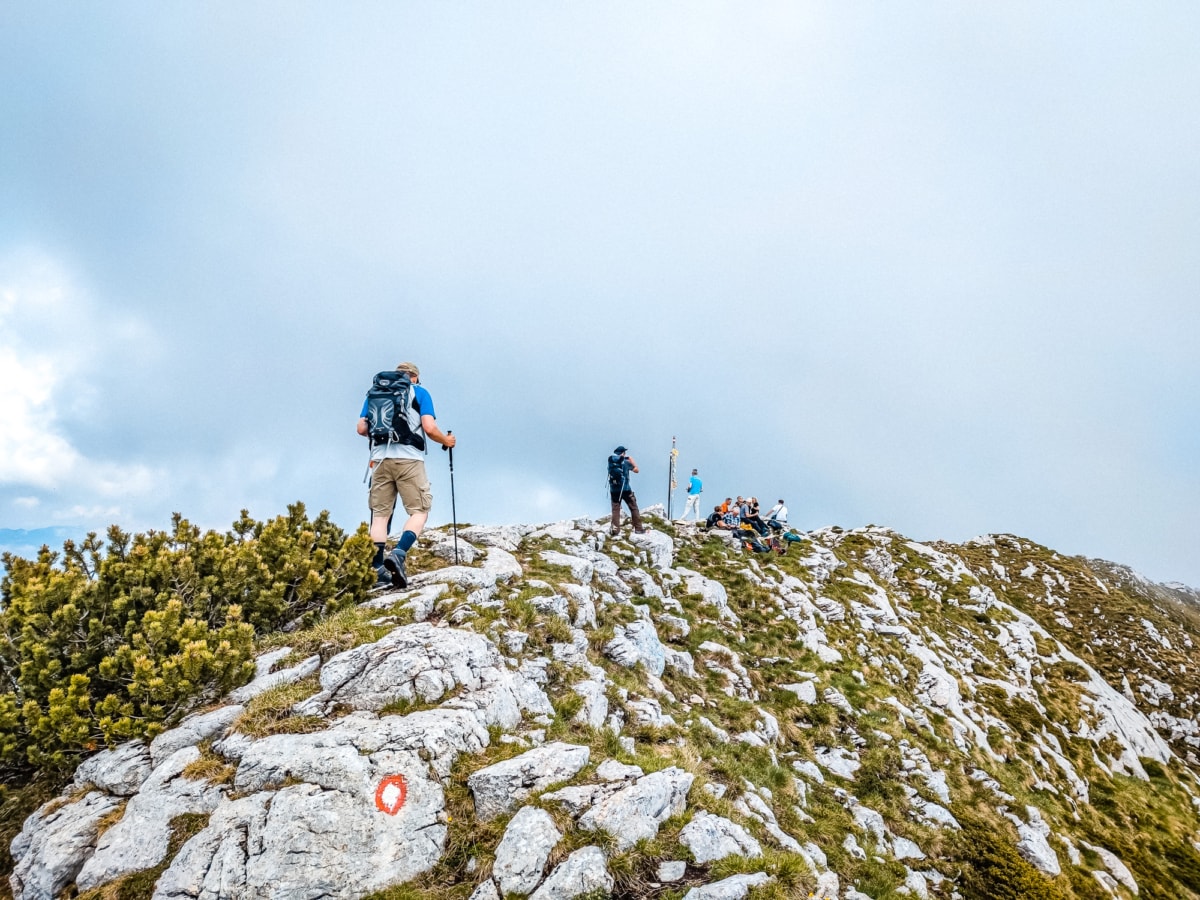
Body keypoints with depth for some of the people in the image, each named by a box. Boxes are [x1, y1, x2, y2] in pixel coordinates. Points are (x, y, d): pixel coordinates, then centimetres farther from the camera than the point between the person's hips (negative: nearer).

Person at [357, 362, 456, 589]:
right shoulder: (420, 393, 9)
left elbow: (362, 429, 13)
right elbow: (429, 428, -3)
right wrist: (446, 441, 16)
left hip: (380, 458, 4)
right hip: (409, 458, -4)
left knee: (380, 514, 7)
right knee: (419, 512, 1)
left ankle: (378, 571, 1)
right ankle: (398, 555, -21)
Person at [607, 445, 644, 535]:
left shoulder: (611, 460, 4)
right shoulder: (626, 462, -4)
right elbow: (636, 470, 7)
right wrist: (631, 460, 18)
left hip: (614, 490, 3)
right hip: (625, 489, -3)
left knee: (615, 509, 5)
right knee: (634, 508, 5)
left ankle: (615, 529, -4)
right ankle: (638, 528, 4)